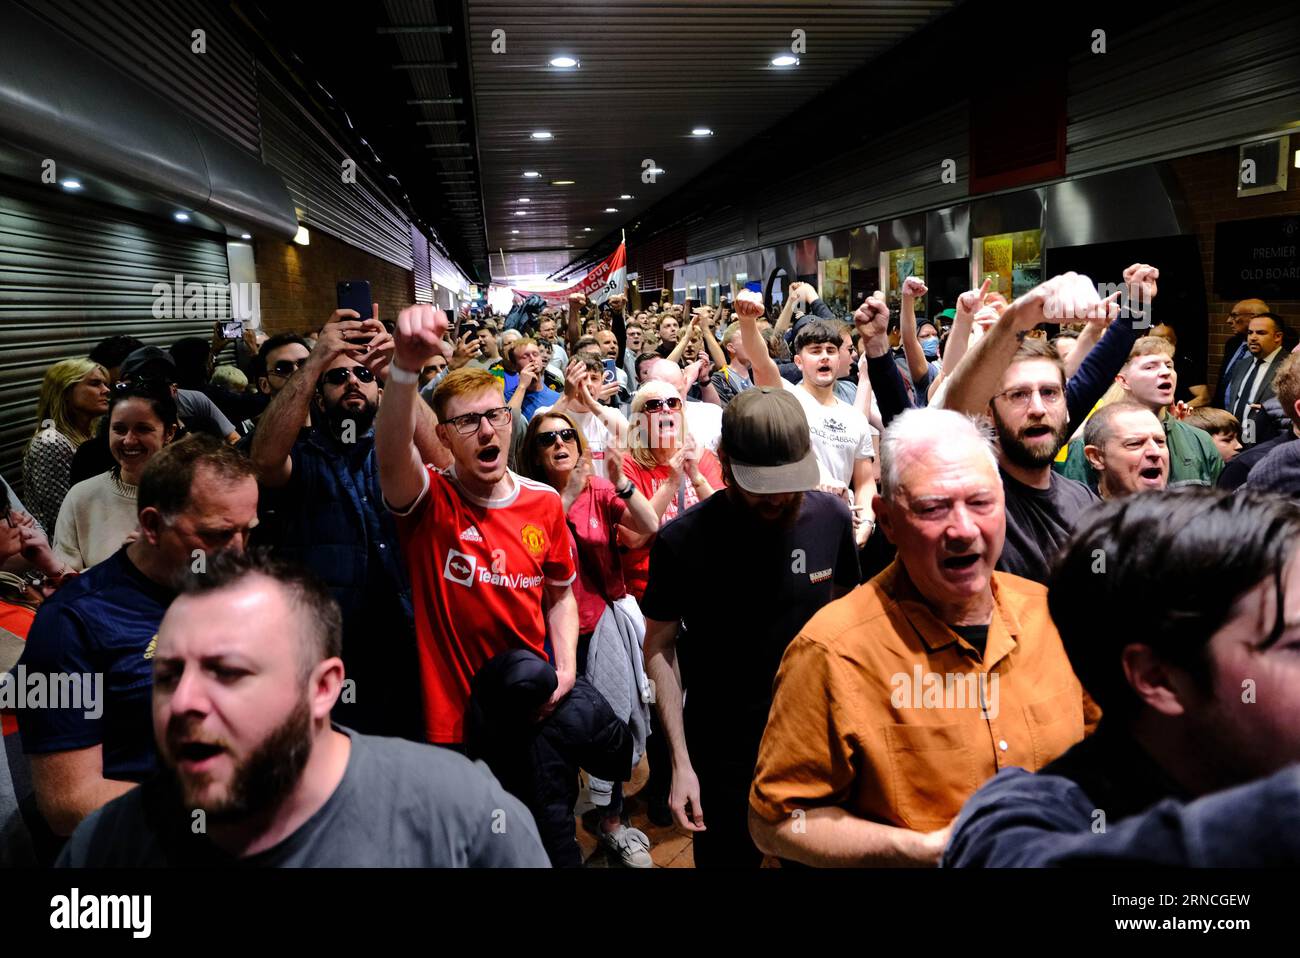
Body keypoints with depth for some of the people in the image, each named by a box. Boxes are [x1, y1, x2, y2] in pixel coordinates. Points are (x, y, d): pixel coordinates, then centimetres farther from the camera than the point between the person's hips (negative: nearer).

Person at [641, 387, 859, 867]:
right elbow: (659, 648, -7)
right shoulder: (682, 541, -17)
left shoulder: (831, 517, -10)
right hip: (722, 756, -2)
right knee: (726, 856, 17)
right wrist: (680, 762, -10)